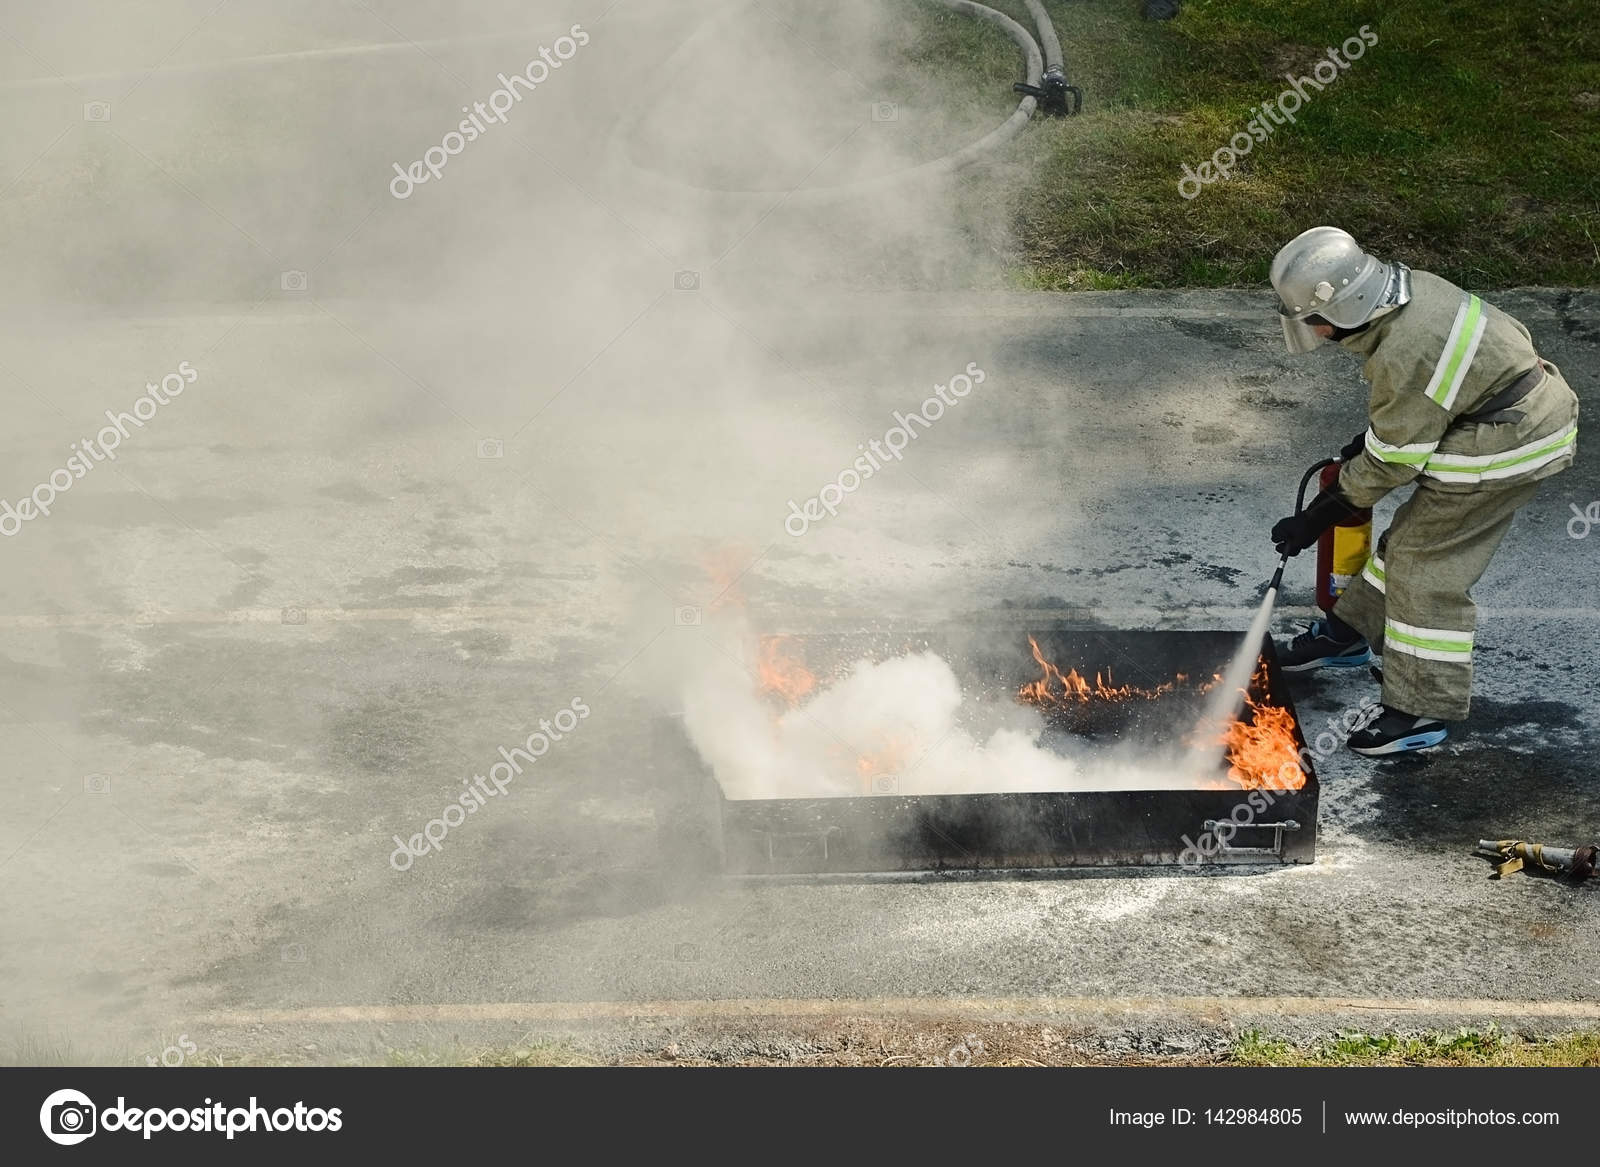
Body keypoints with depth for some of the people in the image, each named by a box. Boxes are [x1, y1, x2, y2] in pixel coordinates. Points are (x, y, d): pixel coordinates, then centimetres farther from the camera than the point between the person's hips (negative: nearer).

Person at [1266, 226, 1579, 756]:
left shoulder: (1405, 354, -31)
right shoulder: (1405, 289, -3)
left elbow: (1392, 461, -20)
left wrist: (1317, 518, -10)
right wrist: (1368, 438, 16)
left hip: (1506, 444, -10)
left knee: (1426, 564, -4)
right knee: (1411, 536, 20)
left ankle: (1421, 710, 3)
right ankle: (1348, 633, 35)